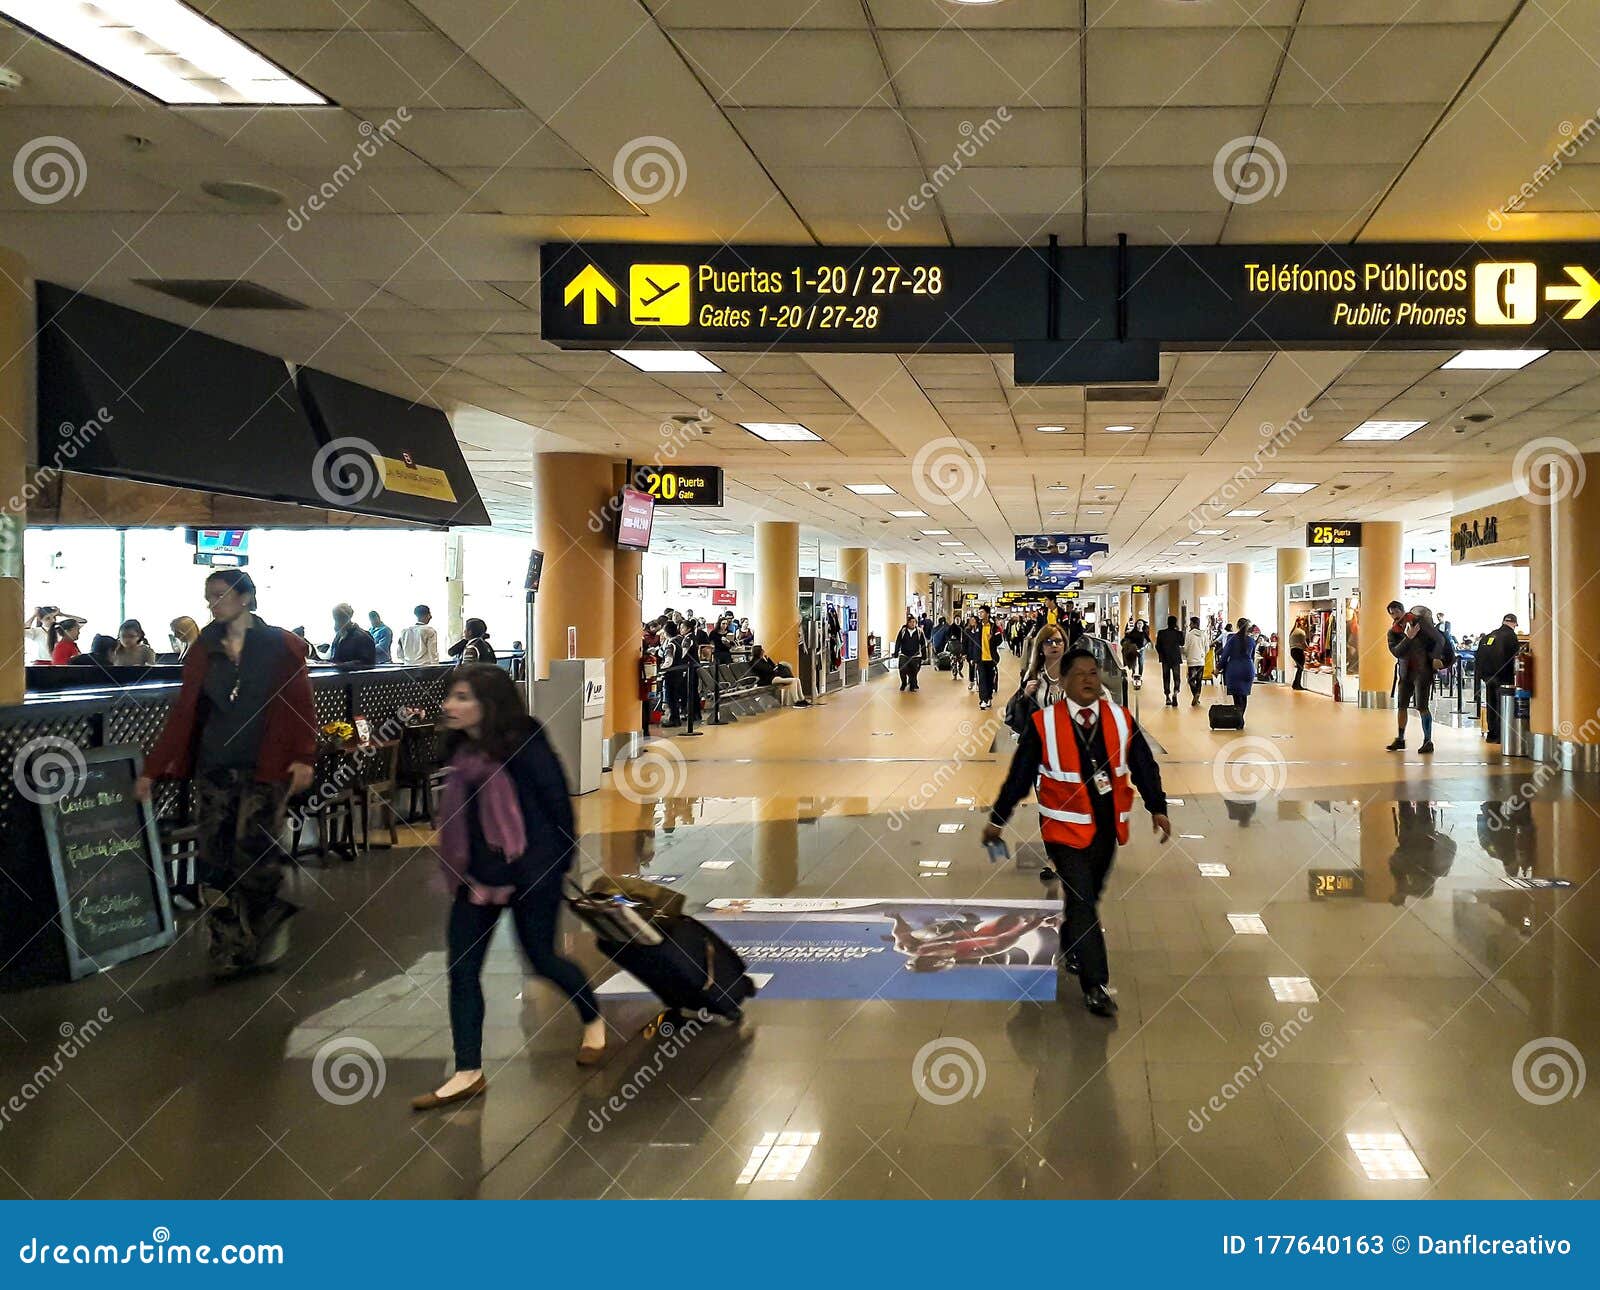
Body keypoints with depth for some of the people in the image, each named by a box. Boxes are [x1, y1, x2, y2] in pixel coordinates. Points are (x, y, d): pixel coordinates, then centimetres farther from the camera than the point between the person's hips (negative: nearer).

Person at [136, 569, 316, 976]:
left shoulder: (281, 646, 0)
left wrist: (303, 758, -17)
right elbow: (182, 713, 10)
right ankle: (227, 950, 10)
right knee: (216, 858, 1)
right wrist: (153, 769, 7)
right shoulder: (205, 650, 11)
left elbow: (301, 705, -5)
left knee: (254, 855, -11)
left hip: (263, 768, -4)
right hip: (214, 767, 4)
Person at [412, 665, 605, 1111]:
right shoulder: (462, 749, 5)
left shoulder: (523, 745, -16)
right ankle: (468, 1073, 8)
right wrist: (458, 871, 17)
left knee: (542, 958, 5)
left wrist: (560, 863, -7)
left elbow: (557, 802, -12)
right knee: (461, 968, 1)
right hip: (477, 874, 7)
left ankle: (593, 1021, 34)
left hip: (529, 871, -7)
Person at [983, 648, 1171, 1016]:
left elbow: (1144, 766, 8)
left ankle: (1072, 953, 43)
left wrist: (1158, 808, 1)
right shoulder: (1044, 723, -8)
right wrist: (997, 819, 2)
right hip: (1066, 827, -4)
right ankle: (1095, 986, -4)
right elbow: (1019, 774, -2)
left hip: (1107, 826, 4)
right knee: (1081, 901, -9)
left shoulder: (1121, 719, 1)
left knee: (1087, 897, 18)